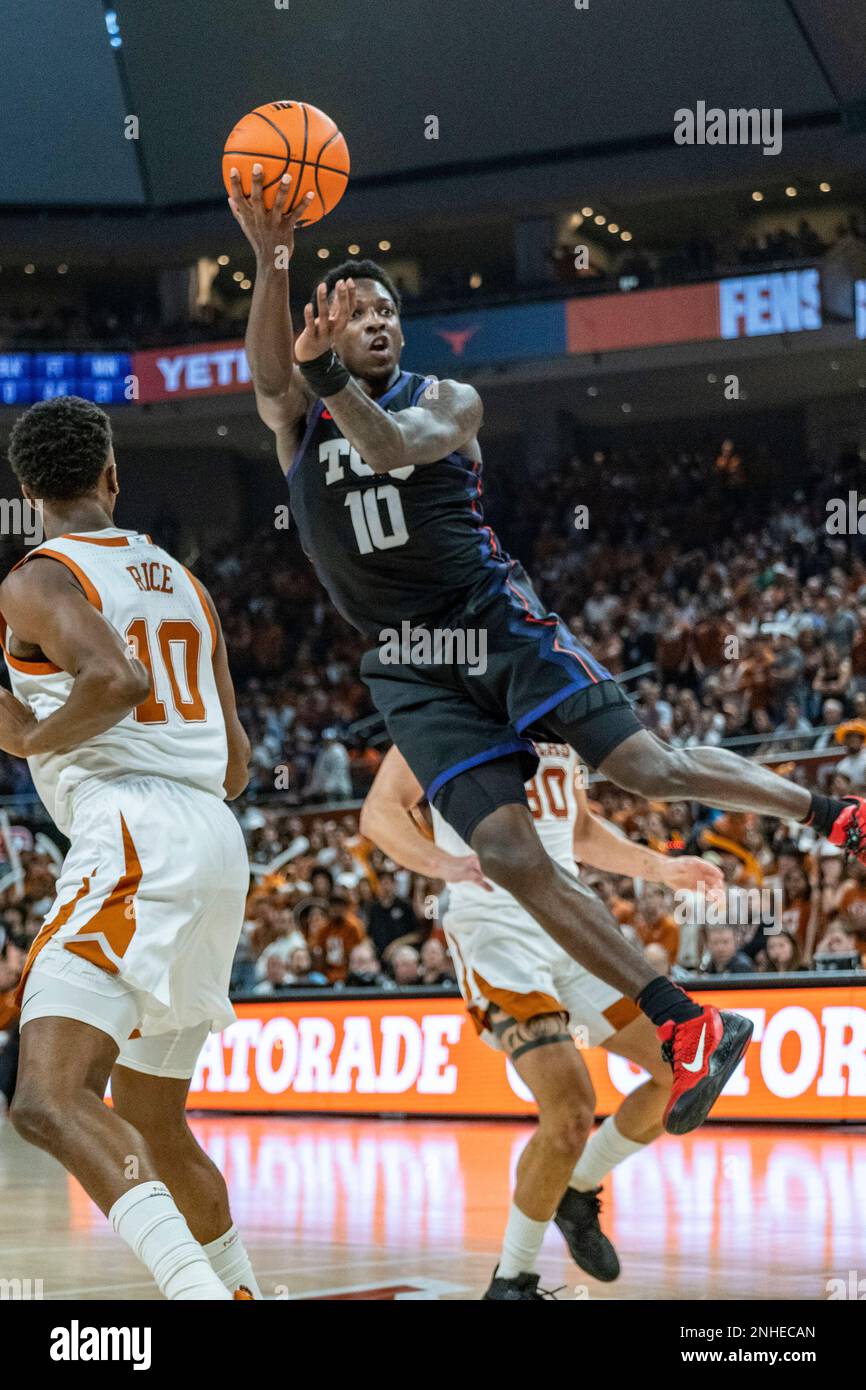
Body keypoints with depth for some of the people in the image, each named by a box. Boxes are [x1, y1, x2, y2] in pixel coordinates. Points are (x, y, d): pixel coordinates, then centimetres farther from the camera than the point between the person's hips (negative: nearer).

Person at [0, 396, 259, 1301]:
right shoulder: (178, 581, 22)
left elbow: (118, 679, -23)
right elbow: (235, 761, 24)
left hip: (133, 844, -9)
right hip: (215, 837, 9)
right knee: (151, 1124, 23)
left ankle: (194, 1285, -40)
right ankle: (237, 1287, 32)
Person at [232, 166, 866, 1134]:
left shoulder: (446, 400, 4)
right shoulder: (295, 415, 7)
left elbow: (392, 445, -20)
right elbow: (270, 369, -19)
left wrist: (329, 377, -39)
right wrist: (272, 261, -36)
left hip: (497, 619, -1)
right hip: (409, 670, 1)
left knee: (649, 769, -13)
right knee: (509, 859, -10)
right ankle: (686, 1030, -6)